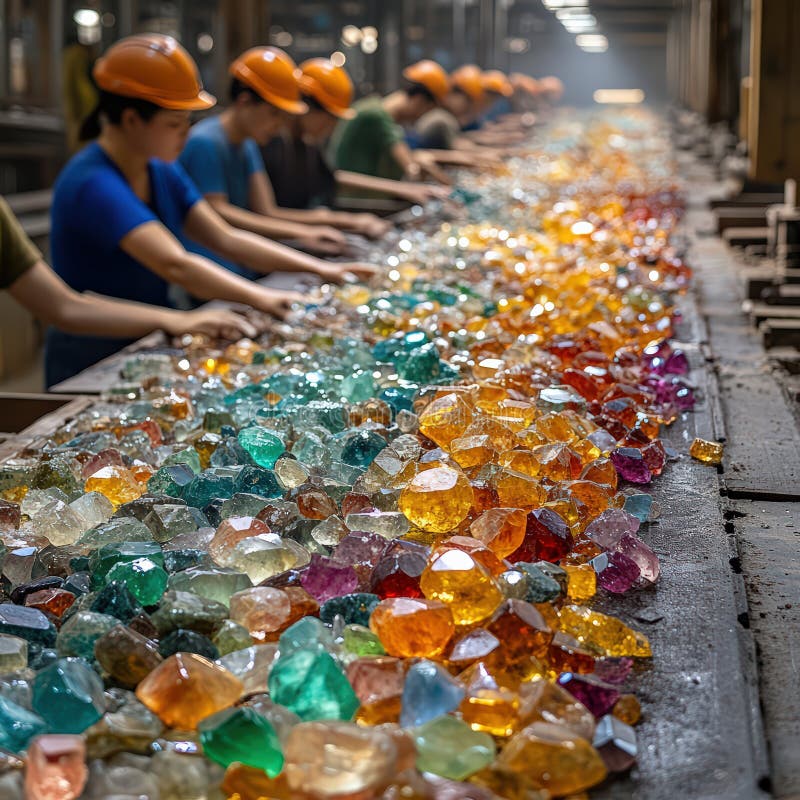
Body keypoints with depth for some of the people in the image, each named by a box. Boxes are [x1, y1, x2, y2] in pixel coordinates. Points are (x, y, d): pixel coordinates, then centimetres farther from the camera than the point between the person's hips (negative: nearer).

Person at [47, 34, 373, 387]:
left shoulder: (162, 172, 8)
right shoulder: (93, 184, -21)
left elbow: (227, 240, 6)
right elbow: (175, 264, -32)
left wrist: (321, 269, -1)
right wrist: (261, 298, -38)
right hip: (91, 368, -8)